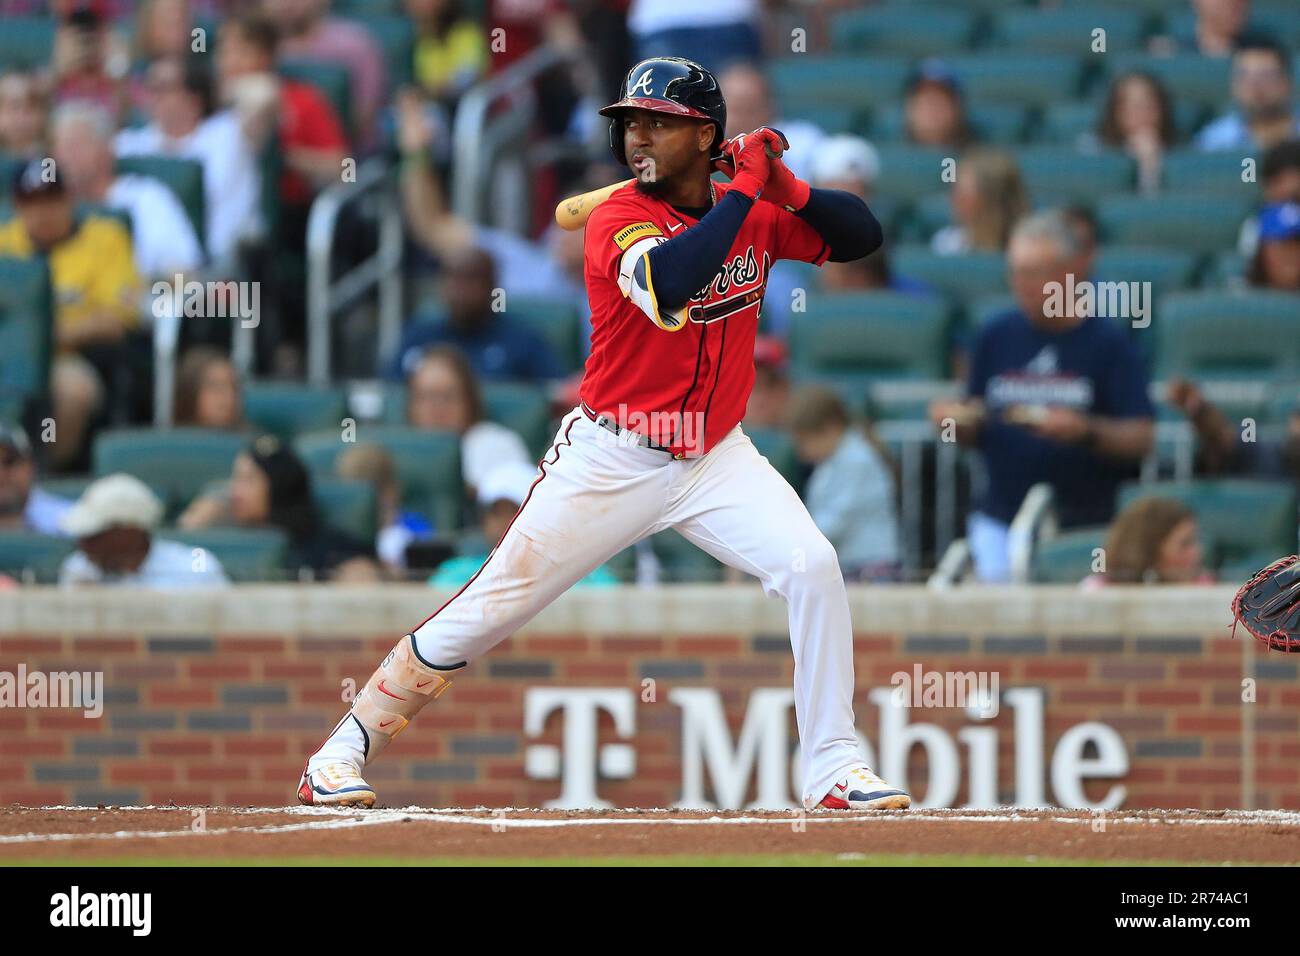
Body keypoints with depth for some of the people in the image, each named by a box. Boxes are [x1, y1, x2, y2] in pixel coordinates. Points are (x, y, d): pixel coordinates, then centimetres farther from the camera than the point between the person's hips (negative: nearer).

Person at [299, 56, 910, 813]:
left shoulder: (756, 216, 1)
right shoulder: (619, 220, -16)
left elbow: (863, 235, 5)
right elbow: (670, 282, -36)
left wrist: (788, 190, -13)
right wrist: (743, 189, -29)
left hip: (716, 458, 4)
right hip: (611, 459, -4)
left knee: (814, 568, -16)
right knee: (492, 608, -4)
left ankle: (834, 770, -5)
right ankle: (340, 755, 7)